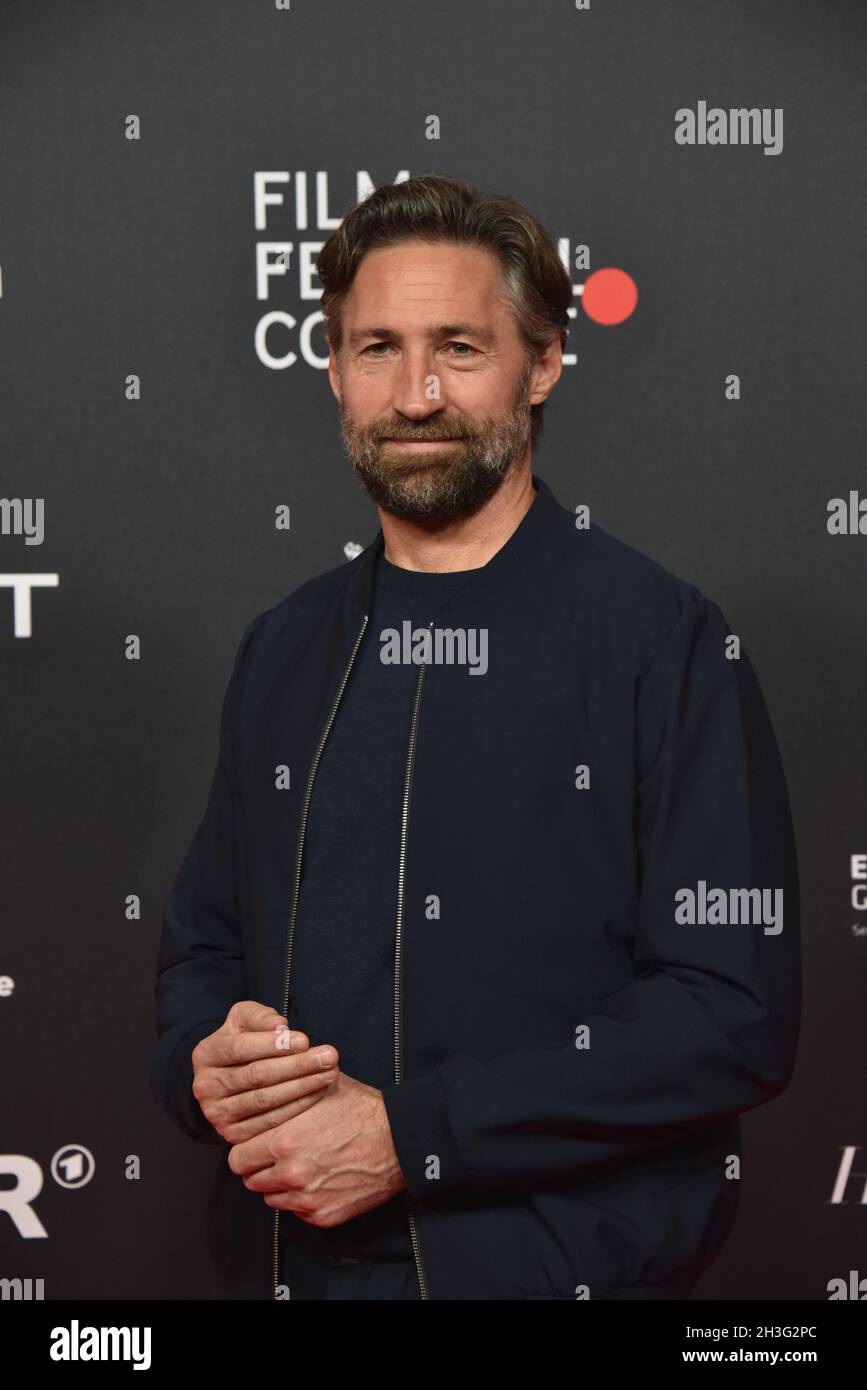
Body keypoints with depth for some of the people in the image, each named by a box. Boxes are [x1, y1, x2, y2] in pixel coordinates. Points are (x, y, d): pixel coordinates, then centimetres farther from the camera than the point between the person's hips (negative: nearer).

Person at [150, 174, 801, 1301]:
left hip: (557, 1265, -5)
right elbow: (203, 940, 15)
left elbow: (734, 1014, -16)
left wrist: (407, 1133, -20)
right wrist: (203, 1064, -8)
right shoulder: (283, 647, 8)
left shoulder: (666, 641, -10)